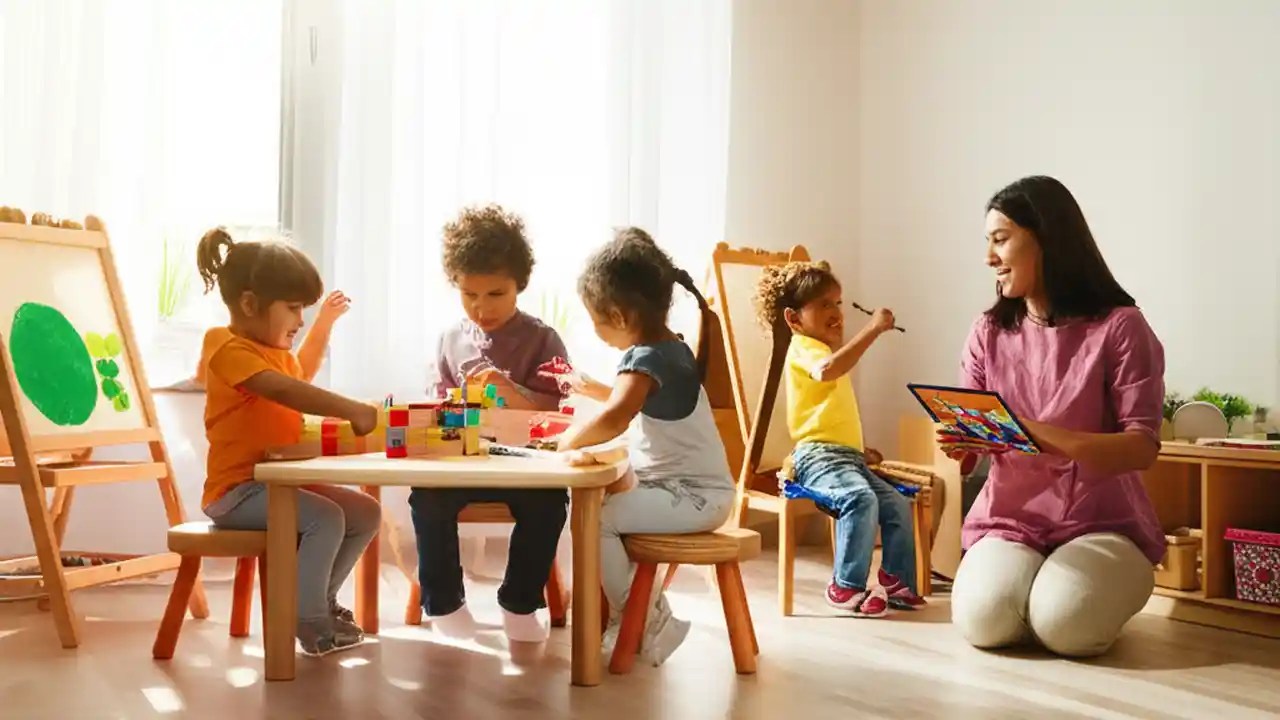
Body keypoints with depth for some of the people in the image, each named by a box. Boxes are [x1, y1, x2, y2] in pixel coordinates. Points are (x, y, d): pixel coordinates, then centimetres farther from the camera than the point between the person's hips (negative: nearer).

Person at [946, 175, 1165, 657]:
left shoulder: (1119, 326, -8)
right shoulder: (989, 333, 4)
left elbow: (1142, 448, -14)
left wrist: (1043, 437, -31)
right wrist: (958, 443, -22)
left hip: (1102, 523, -2)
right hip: (1010, 521, 3)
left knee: (1065, 625, -28)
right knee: (983, 620, -24)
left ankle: (1106, 585, 8)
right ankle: (1040, 589, 11)